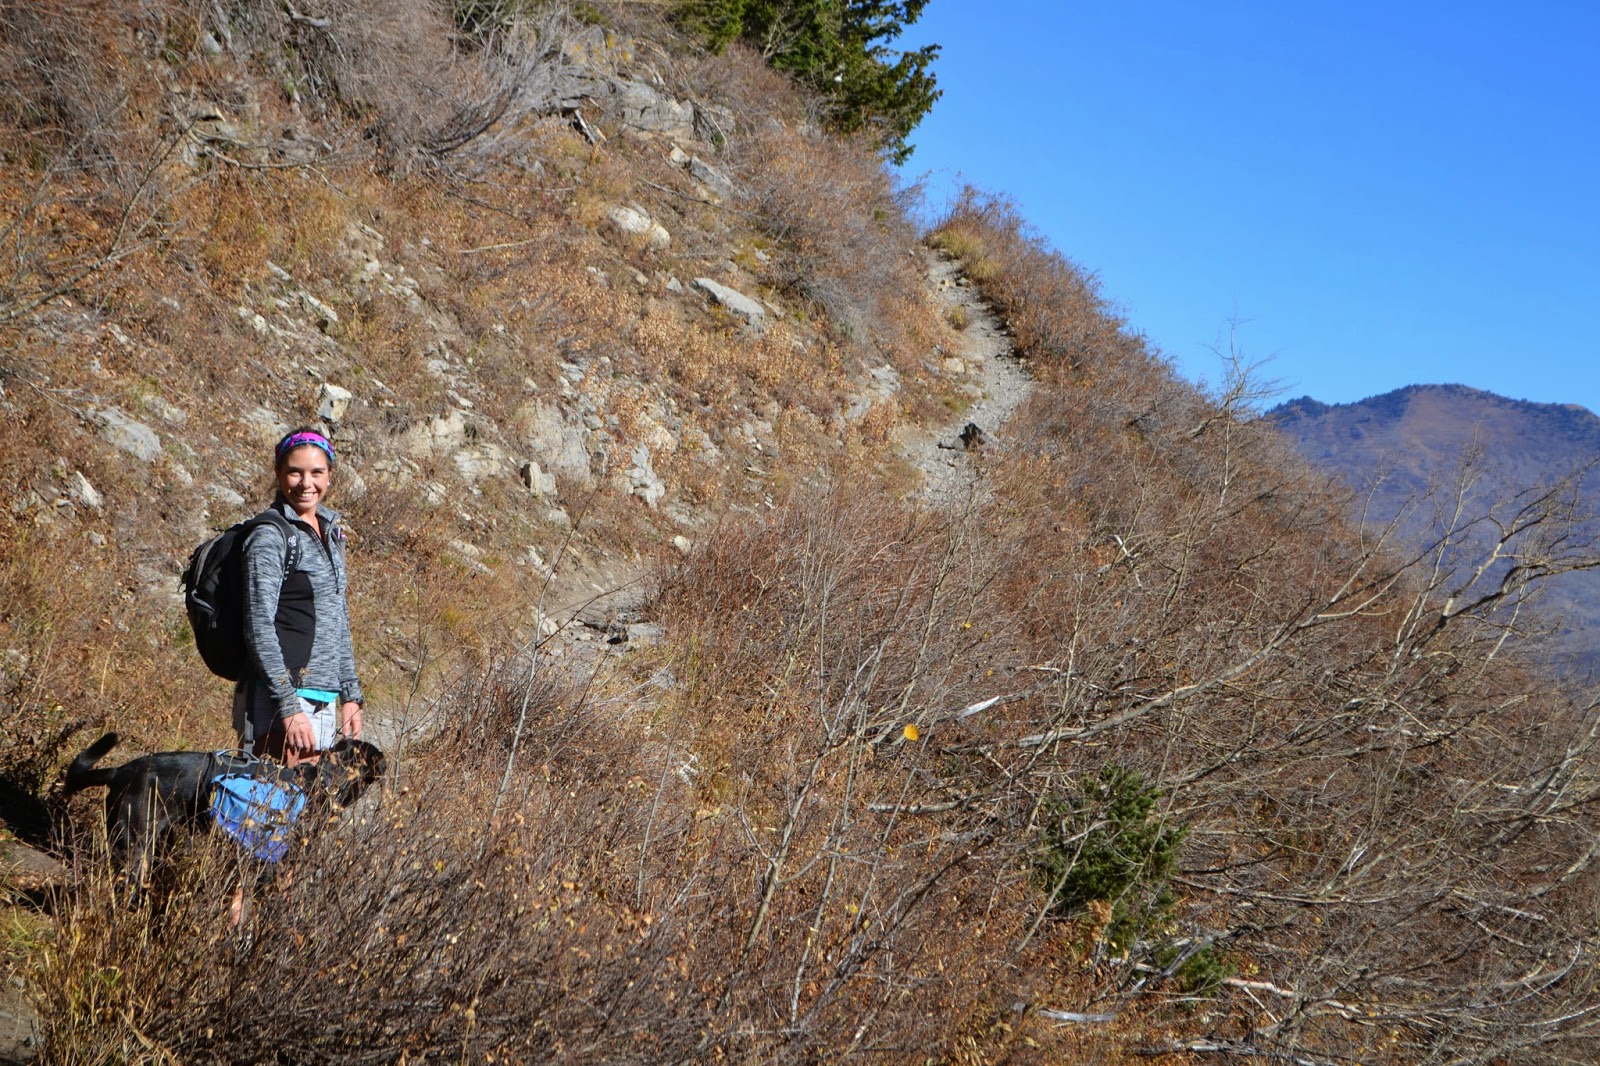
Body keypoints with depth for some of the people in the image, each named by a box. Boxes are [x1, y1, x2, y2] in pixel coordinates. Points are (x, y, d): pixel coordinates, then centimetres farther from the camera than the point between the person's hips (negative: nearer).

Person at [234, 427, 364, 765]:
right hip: (278, 699, -8)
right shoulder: (269, 537, -10)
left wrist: (350, 695, 17)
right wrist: (289, 707, -19)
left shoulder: (330, 533, 14)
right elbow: (259, 628, -15)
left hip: (322, 699, 8)